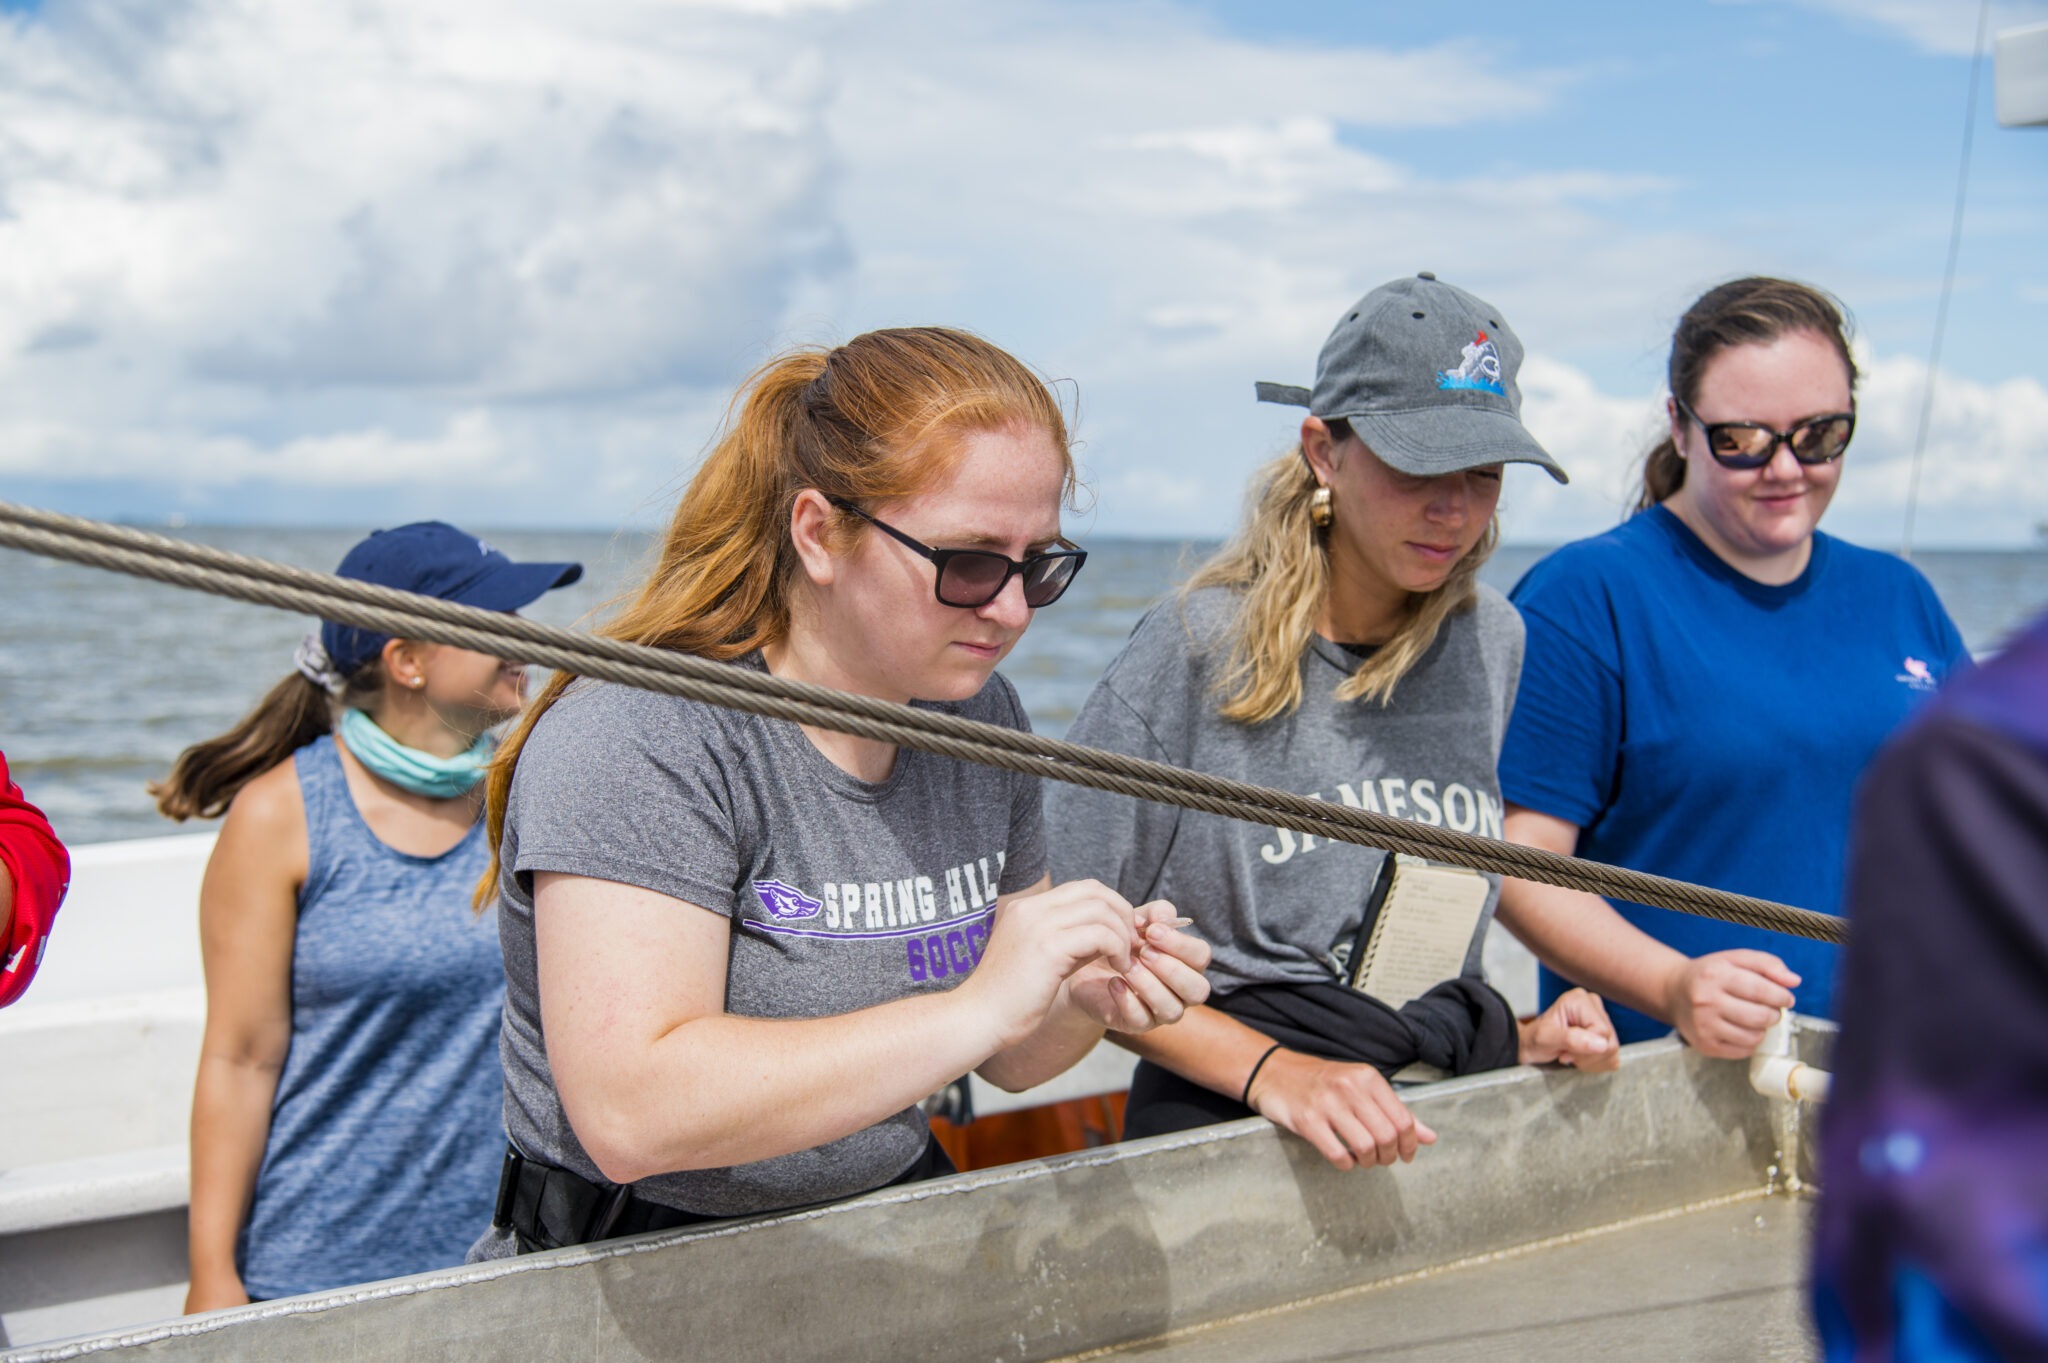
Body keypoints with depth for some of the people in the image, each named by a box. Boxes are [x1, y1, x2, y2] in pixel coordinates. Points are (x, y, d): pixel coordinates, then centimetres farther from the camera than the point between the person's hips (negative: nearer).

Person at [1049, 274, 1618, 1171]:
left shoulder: (1495, 643, 9)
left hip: (1450, 1101, 5)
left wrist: (1516, 1039, 7)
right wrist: (1270, 1070, -15)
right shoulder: (1195, 648, -7)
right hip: (1230, 1117, -4)